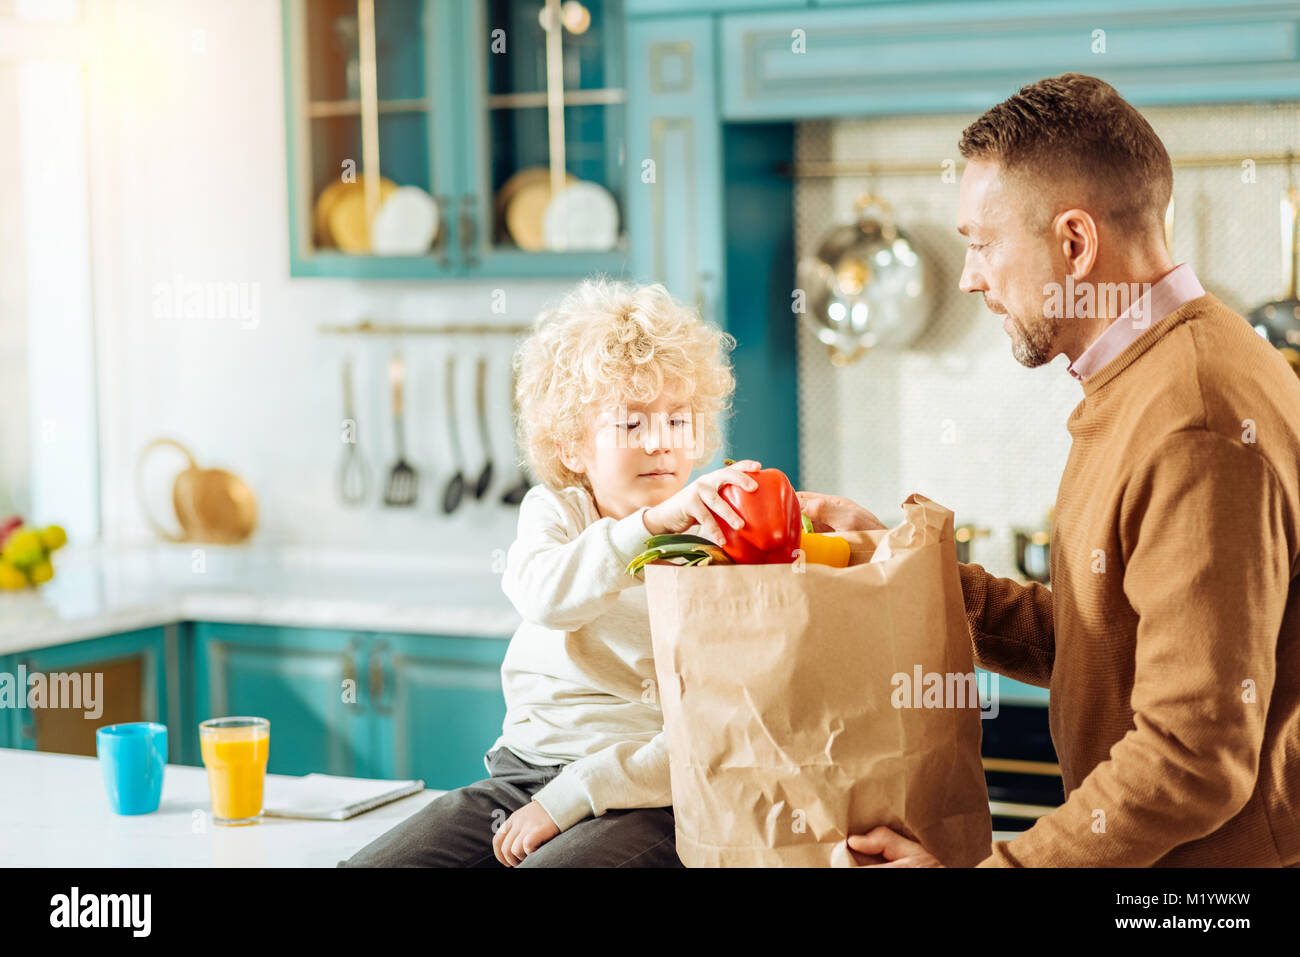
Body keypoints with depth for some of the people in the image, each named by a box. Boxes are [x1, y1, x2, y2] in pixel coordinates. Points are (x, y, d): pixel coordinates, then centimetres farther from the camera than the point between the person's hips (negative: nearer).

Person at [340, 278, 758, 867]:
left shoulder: (713, 551, -3)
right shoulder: (554, 510, 7)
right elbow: (545, 595, -19)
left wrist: (568, 798, -17)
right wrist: (654, 521, -35)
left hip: (642, 797, -4)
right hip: (523, 768, 4)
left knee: (547, 865, -34)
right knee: (365, 866, -11)